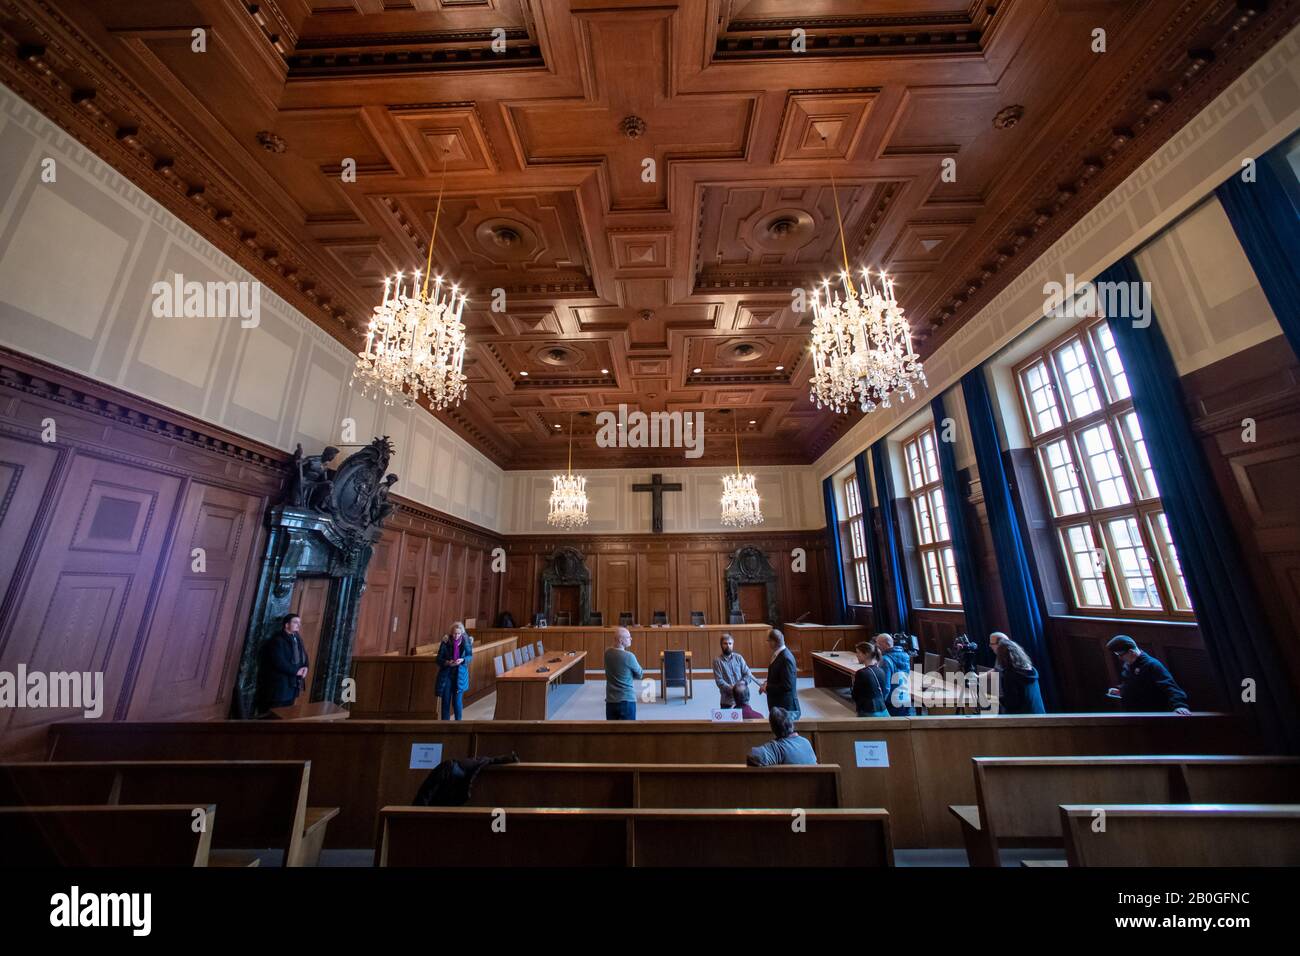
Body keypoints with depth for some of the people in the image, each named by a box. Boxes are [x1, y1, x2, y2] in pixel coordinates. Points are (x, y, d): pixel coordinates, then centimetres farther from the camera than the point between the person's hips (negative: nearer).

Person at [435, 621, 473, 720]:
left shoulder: (466, 641, -6)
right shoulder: (446, 642, -10)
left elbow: (470, 656, 3)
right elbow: (439, 659, -4)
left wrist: (463, 660, -17)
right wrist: (447, 662, -23)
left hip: (460, 675, 0)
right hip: (446, 675, 0)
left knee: (457, 702, 0)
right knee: (445, 701, 6)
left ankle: (458, 720, 22)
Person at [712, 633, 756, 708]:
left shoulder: (739, 658, 5)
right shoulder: (717, 660, -5)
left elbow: (748, 674, 3)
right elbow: (719, 681, -10)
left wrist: (742, 682, -16)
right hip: (727, 700, -2)